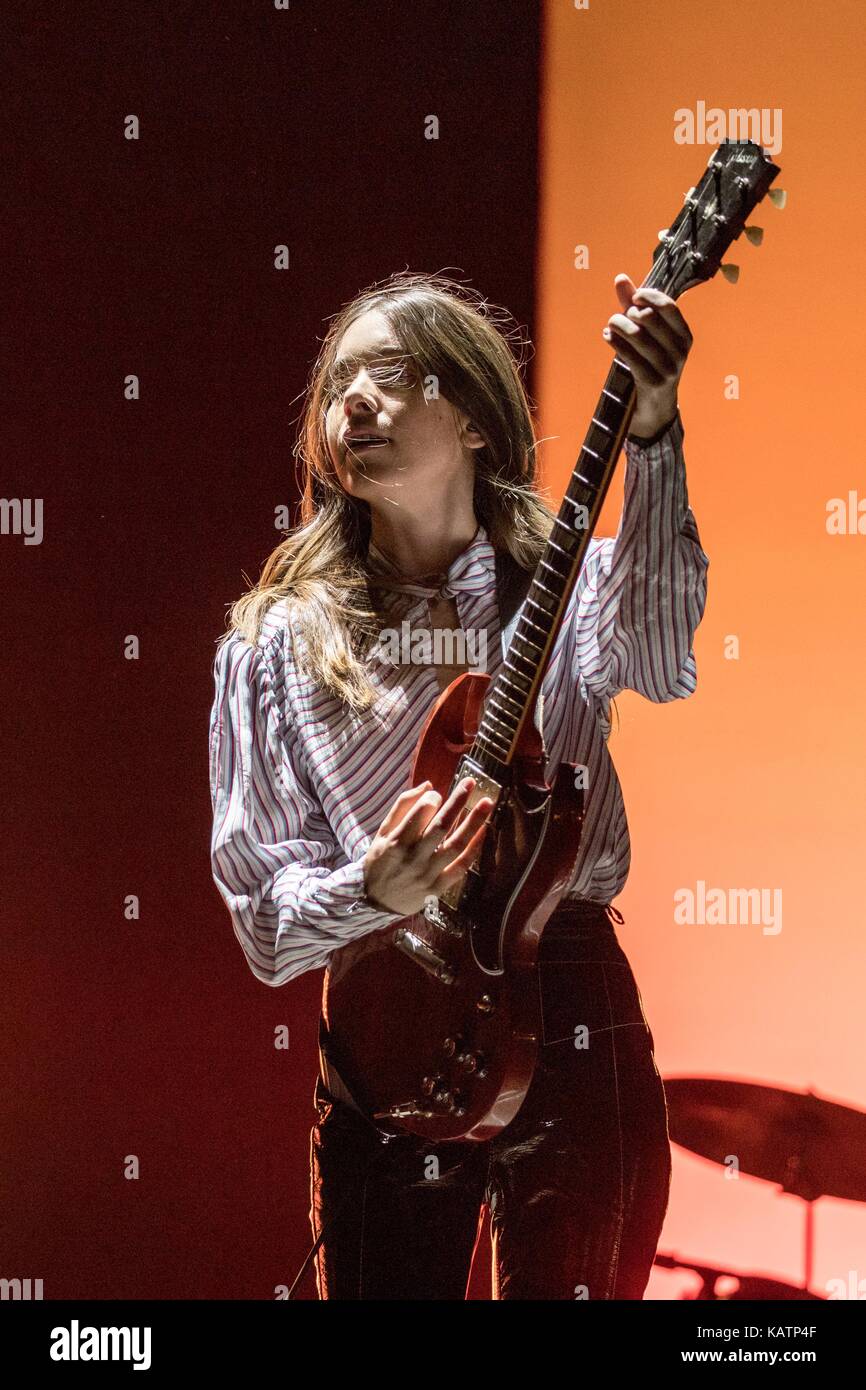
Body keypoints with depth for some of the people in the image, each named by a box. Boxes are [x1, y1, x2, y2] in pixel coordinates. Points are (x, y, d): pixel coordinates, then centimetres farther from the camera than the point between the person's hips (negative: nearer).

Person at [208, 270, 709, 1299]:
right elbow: (261, 907, 2)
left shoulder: (569, 592, 2)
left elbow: (657, 645, -24)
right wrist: (369, 891, -21)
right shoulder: (277, 644, 4)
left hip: (575, 1030, -1)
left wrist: (650, 431, -40)